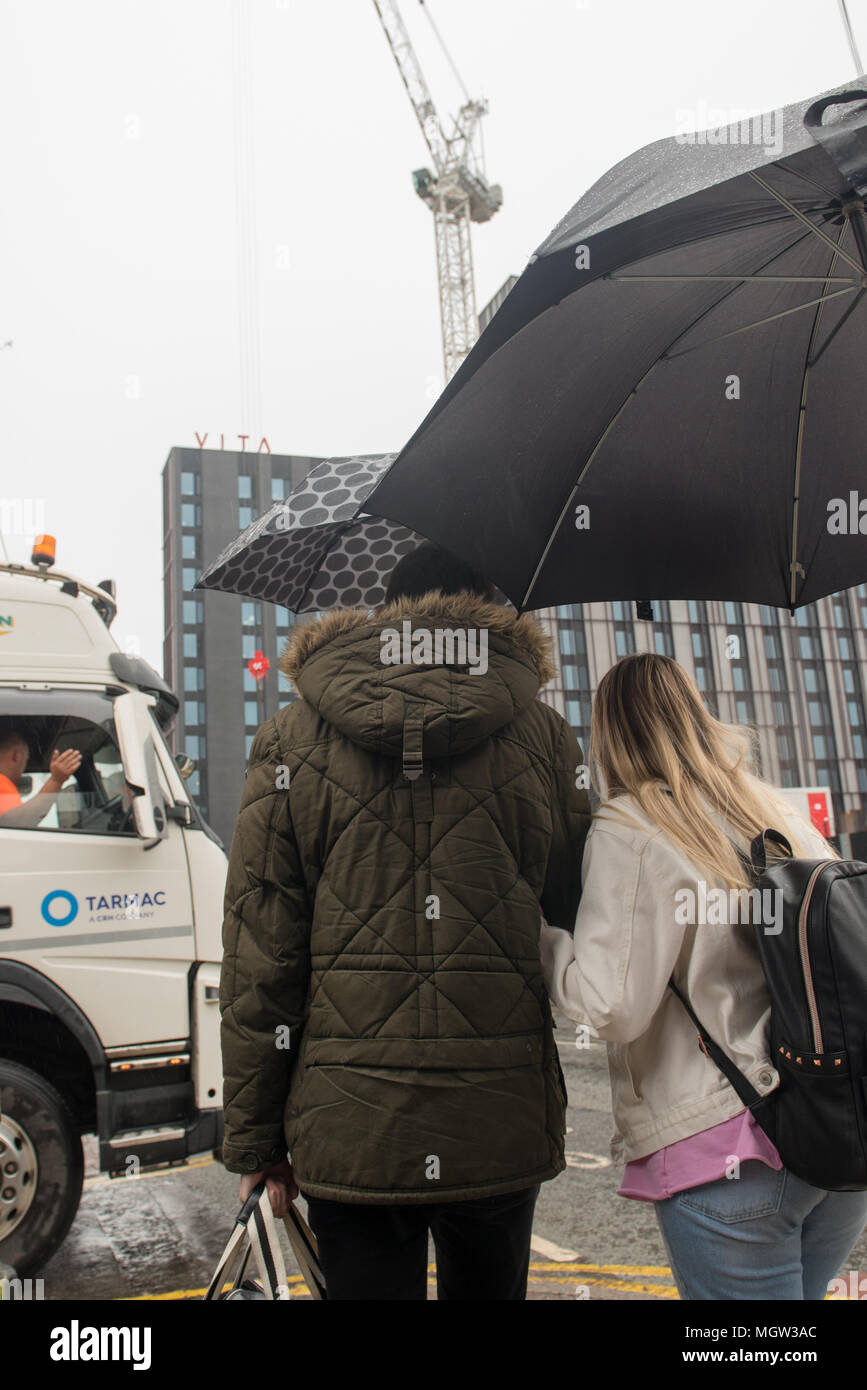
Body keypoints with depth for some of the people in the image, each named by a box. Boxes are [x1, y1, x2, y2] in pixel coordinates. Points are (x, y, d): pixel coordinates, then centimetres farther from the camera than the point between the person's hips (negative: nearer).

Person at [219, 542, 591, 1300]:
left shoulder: (291, 740, -1)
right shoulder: (543, 737, 0)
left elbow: (259, 956, -3)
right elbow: (579, 912, 6)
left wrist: (254, 1139, 4)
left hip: (347, 1131, -1)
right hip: (502, 1126, 1)